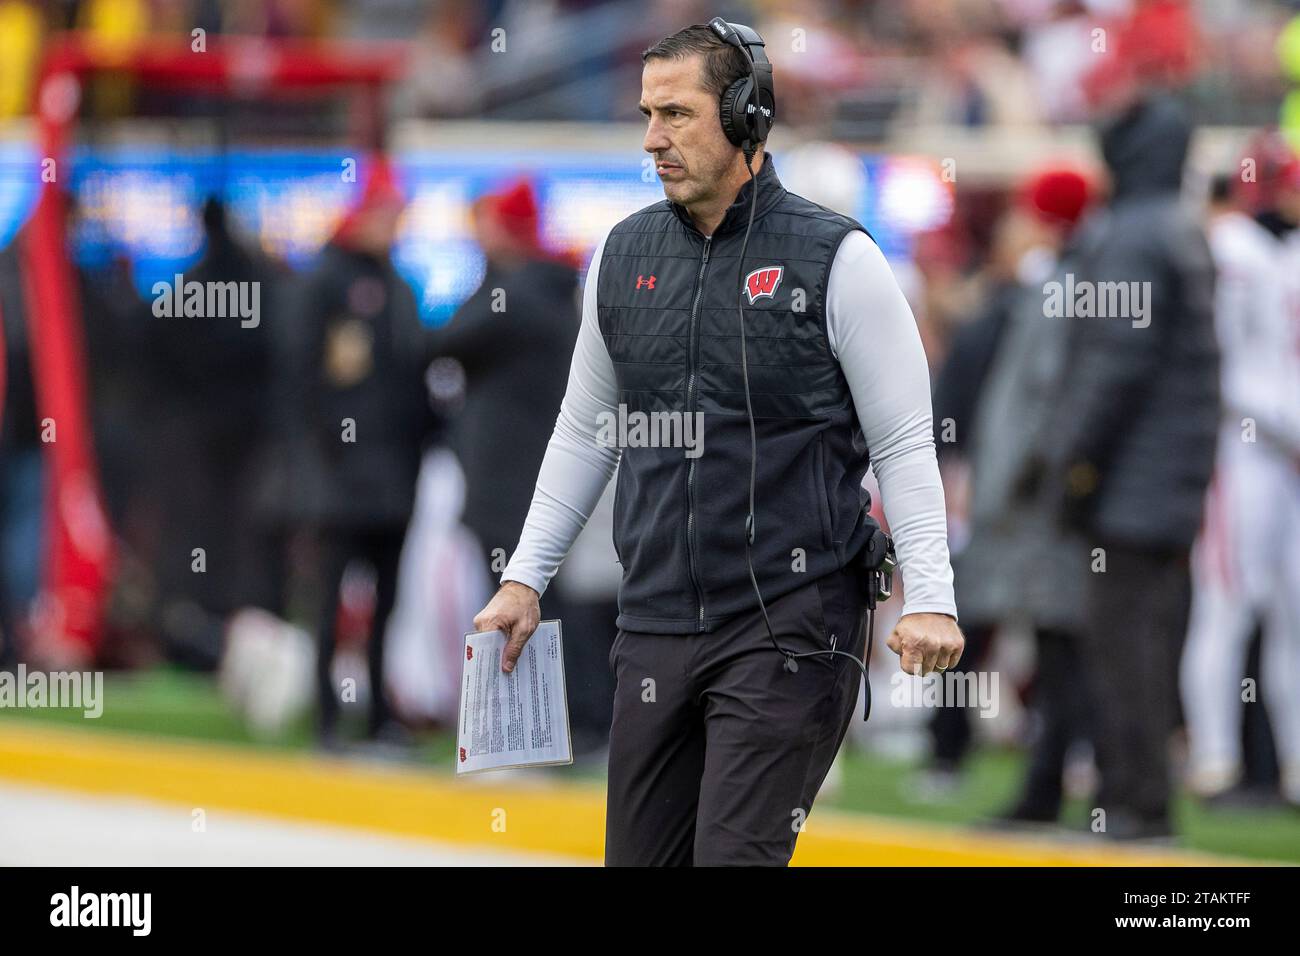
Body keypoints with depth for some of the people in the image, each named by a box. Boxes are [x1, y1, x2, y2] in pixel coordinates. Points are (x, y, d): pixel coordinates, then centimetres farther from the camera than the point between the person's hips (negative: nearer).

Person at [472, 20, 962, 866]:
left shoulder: (836, 258, -6)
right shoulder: (625, 254, 9)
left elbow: (904, 443, -5)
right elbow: (585, 432, 18)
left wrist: (930, 599, -13)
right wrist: (525, 579, 14)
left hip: (789, 629, -5)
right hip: (657, 629, 5)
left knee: (735, 856, -13)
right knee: (641, 857, 6)